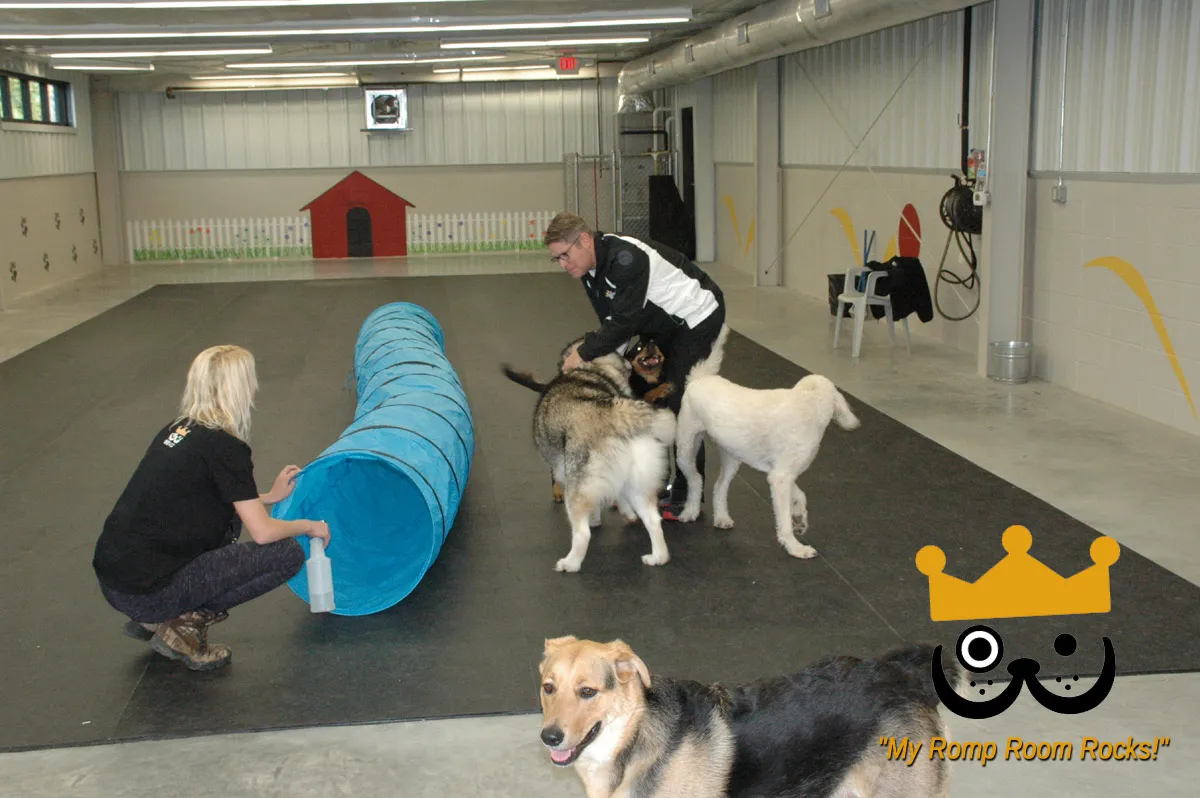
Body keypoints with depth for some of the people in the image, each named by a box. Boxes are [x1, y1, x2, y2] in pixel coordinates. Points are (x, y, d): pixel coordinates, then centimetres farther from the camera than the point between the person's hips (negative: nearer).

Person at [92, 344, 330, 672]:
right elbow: (263, 532, -11)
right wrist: (309, 526, 8)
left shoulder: (177, 430, 12)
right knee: (288, 554, -5)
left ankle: (155, 617, 15)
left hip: (110, 579, 9)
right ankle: (182, 624, -4)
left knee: (228, 515, 26)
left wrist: (270, 496, 28)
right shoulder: (224, 446, -12)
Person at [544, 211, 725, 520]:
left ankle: (688, 498, -1)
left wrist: (584, 353, -25)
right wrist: (603, 356, -13)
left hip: (696, 319, -10)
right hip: (664, 326, 10)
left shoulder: (626, 259, -31)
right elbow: (611, 321, 2)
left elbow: (624, 322, -31)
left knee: (680, 404, -10)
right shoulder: (591, 268, 0)